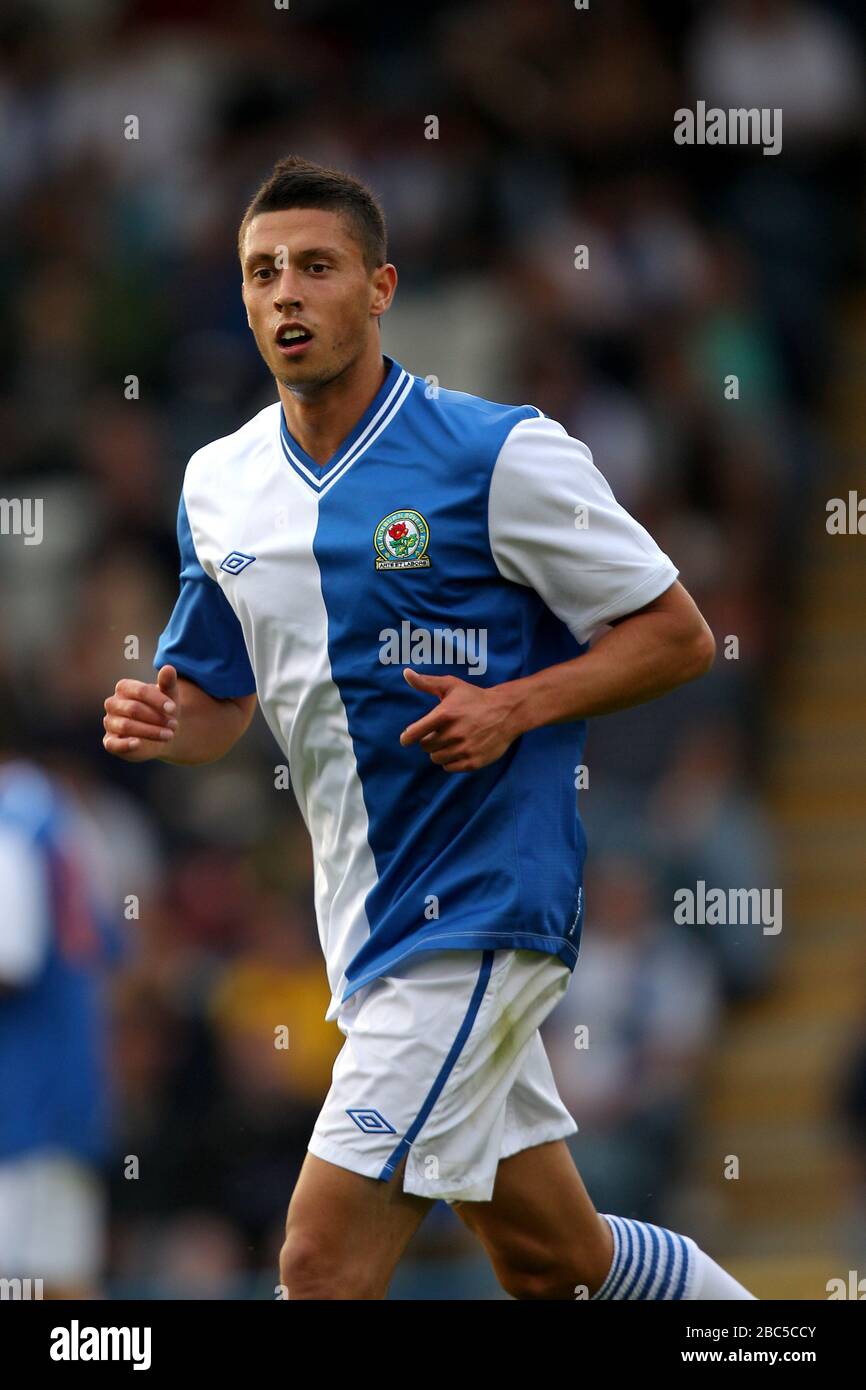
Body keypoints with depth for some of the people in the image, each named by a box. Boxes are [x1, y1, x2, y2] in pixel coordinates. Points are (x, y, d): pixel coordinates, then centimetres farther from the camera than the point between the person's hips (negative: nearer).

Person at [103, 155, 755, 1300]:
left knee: (324, 1259, -15)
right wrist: (160, 722, -6)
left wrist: (515, 706, -21)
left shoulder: (500, 453, -12)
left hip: (480, 907, -7)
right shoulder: (219, 484, 7)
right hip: (368, 928, 7)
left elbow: (680, 636, -7)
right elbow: (218, 702, 17)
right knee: (555, 1258, 16)